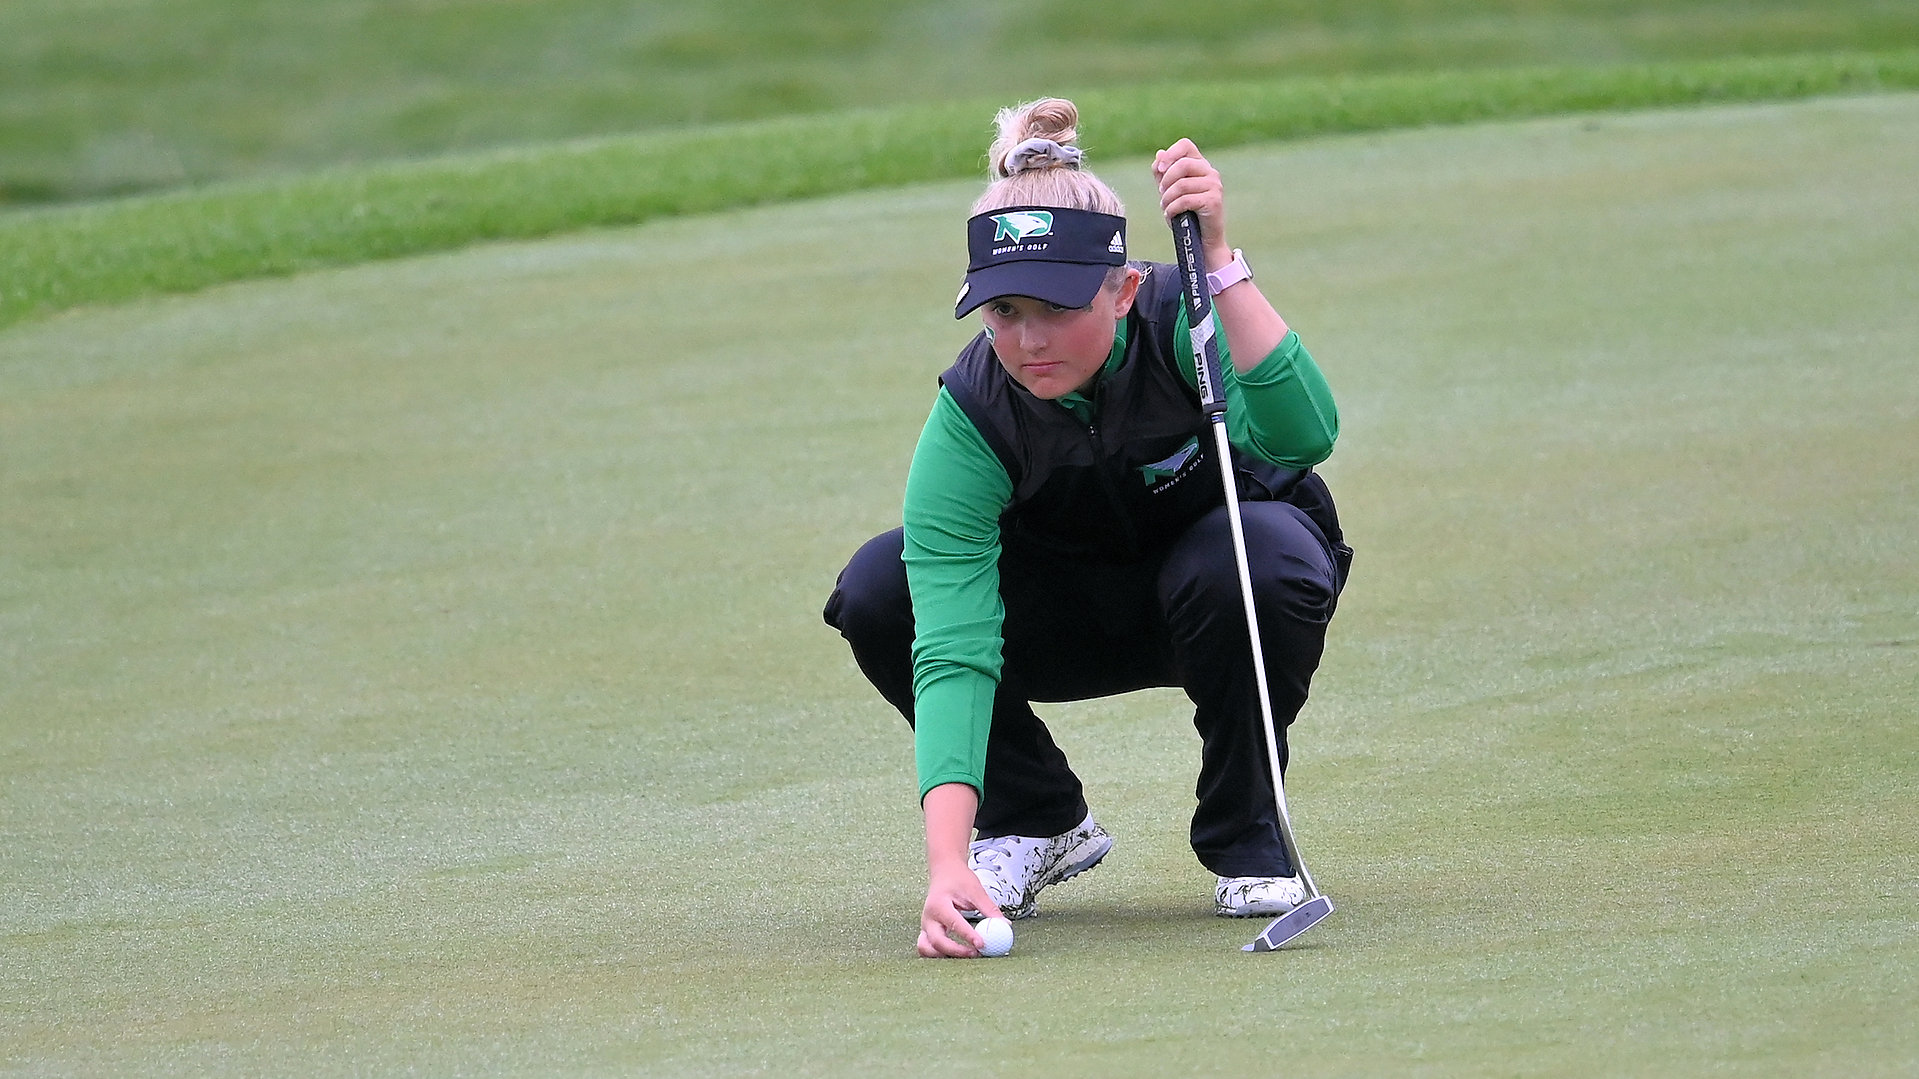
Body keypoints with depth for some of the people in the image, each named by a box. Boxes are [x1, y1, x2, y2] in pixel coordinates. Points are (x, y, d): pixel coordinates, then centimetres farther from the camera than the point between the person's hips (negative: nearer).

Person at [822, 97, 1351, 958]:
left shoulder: (1184, 317, -31)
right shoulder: (969, 416, -29)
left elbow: (1303, 434, -49)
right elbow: (952, 651, -37)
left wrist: (1217, 260, -55)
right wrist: (947, 862, -50)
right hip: (1074, 612, 1)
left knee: (1257, 560, -37)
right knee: (877, 591, -24)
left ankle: (1246, 837, -11)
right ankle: (1035, 820, 0)